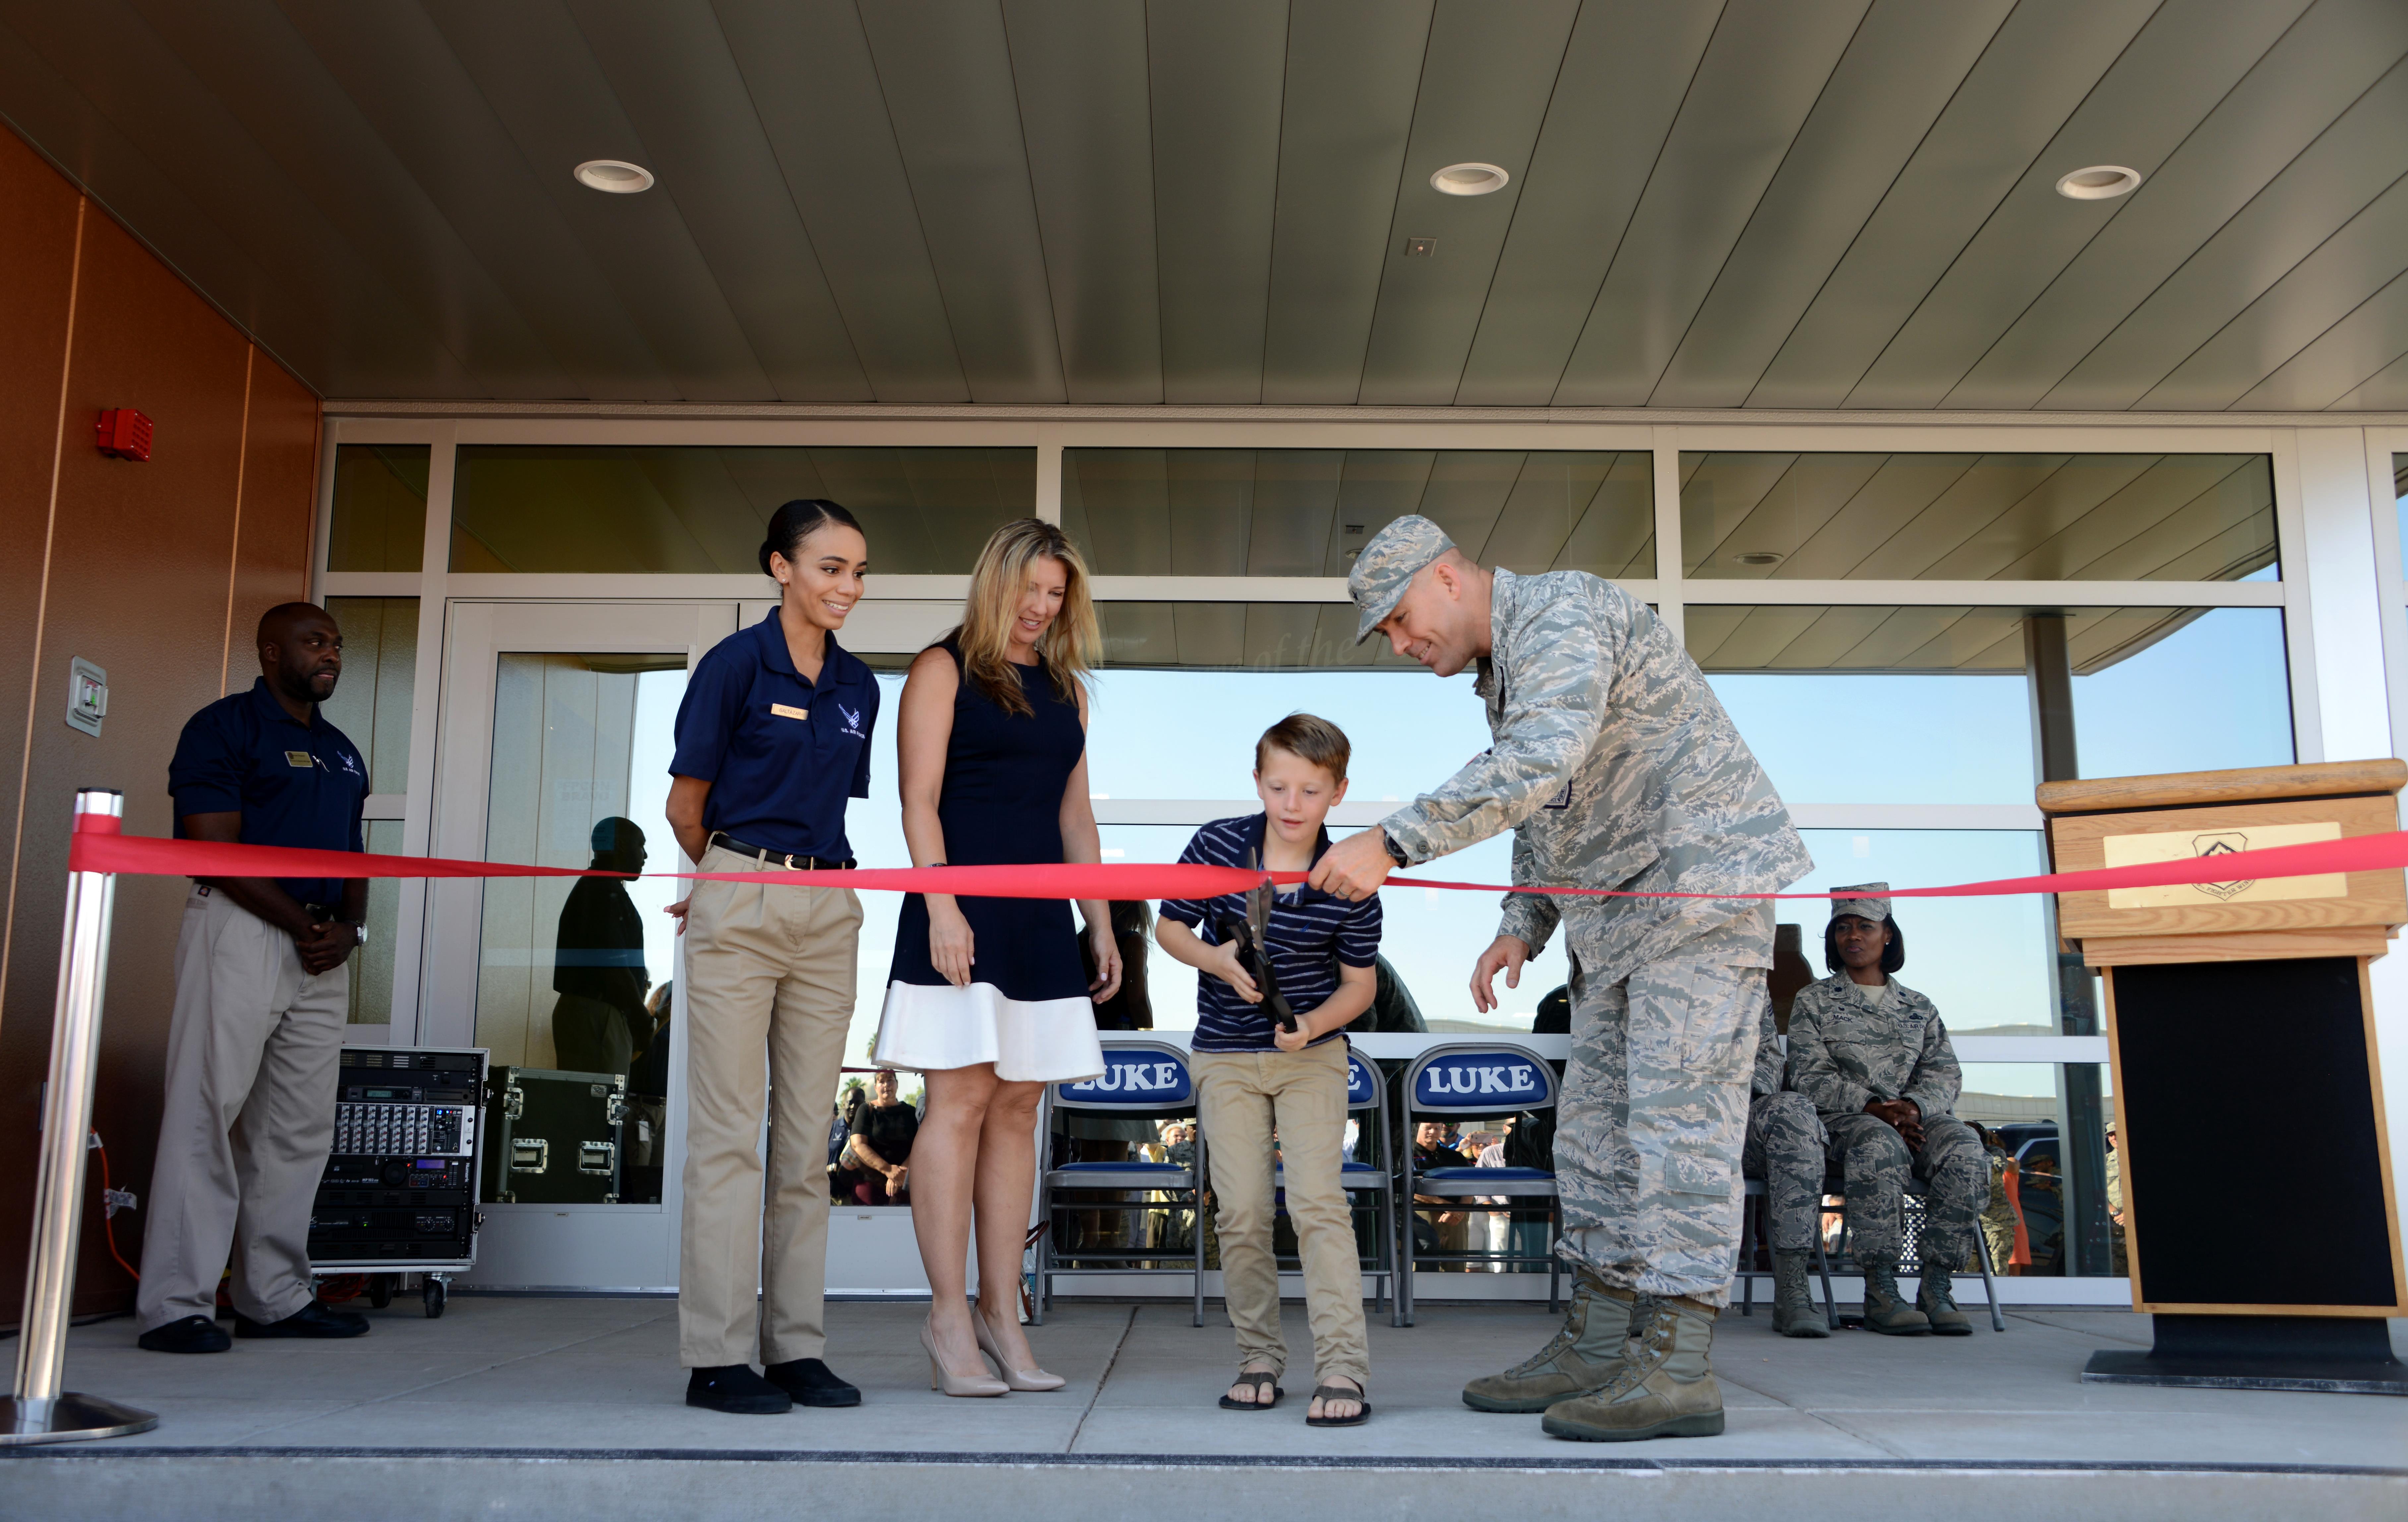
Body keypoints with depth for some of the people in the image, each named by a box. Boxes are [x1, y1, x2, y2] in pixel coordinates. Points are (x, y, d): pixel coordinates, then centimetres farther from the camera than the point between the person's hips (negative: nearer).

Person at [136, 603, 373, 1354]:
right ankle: (176, 1305, -5)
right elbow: (217, 850, -11)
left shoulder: (343, 754, 21)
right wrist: (302, 924, -13)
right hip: (242, 930, -7)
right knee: (208, 1111, -9)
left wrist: (349, 927, 1)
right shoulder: (224, 728, -2)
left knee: (300, 1125, 8)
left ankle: (275, 1296, 15)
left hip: (323, 948, 7)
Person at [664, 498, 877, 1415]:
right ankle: (717, 1357, 3)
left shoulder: (858, 685, 12)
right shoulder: (736, 663, -4)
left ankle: (796, 1348, 14)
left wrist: (808, 875, 12)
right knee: (729, 1133, -3)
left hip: (828, 910, 6)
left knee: (808, 1135, 7)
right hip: (738, 904, -5)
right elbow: (686, 805, 1)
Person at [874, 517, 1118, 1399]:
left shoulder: (1064, 687, 20)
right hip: (962, 913, -6)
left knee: (1018, 1109, 4)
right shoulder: (944, 670, 3)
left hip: (1040, 920, 6)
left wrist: (1100, 923, 15)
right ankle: (949, 1316, -2)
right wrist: (941, 903, -16)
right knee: (961, 1098, -8)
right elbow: (920, 800, -5)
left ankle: (1000, 1312, 8)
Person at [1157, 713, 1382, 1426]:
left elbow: (1360, 985, -2)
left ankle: (1342, 1367, -9)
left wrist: (1313, 1025, -20)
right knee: (1241, 1210, 1)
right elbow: (1170, 926, 4)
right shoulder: (1216, 845, -8)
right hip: (1226, 1055, 1)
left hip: (1313, 1054, -1)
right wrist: (1215, 959, -16)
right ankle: (1258, 1359, 17)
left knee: (1317, 1198, -13)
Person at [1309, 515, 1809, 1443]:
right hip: (1617, 915, 10)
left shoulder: (1563, 612, -16)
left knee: (1678, 1120, -13)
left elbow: (1539, 764, -33)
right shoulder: (1503, 677, 17)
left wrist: (1394, 843, -36)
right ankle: (1597, 1349, 13)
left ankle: (1677, 1369, -11)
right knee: (1594, 1129, 8)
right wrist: (1521, 928, 13)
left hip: (1699, 884, -10)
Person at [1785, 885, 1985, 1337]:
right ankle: (1880, 1291, -36)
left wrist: (1913, 1106, -13)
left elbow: (1945, 1074, 10)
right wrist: (1872, 1107, -15)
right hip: (1844, 1118, -3)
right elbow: (1812, 1078, 1)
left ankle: (1936, 1287, -28)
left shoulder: (1919, 1007, 23)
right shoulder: (1814, 1000, 14)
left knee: (1964, 1151, -31)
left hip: (1918, 1115, 3)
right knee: (1880, 1148, -39)